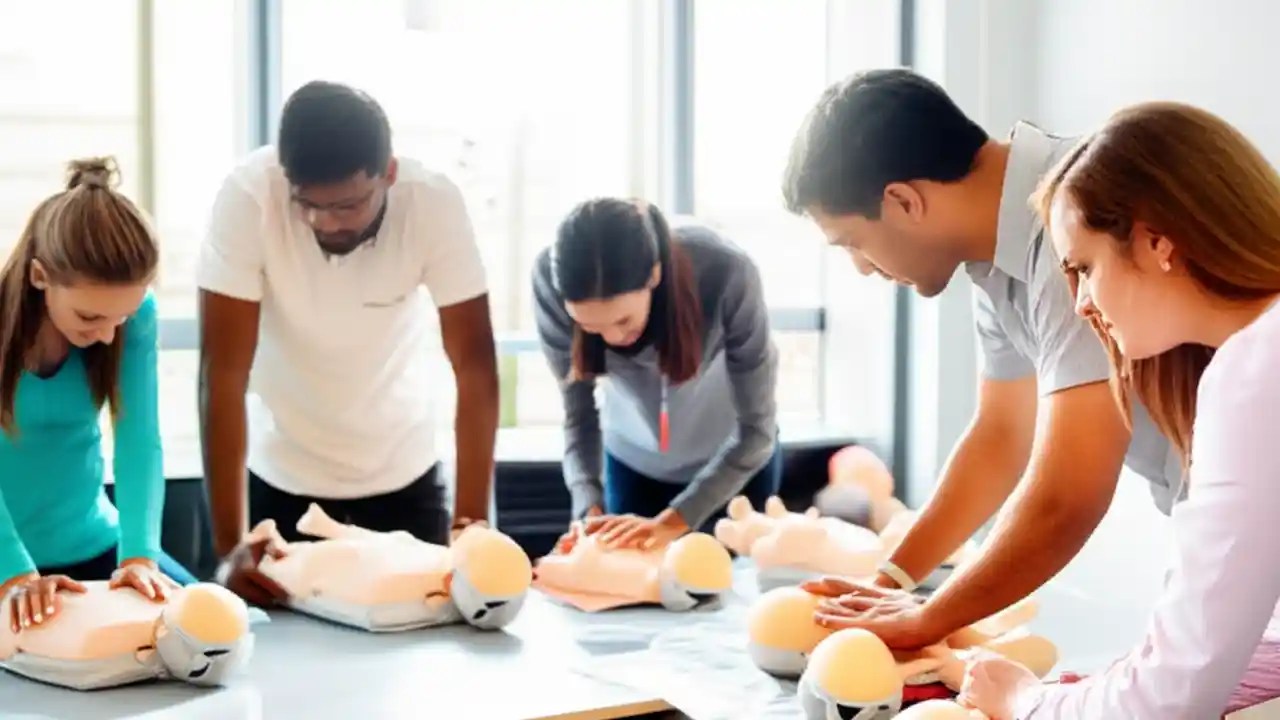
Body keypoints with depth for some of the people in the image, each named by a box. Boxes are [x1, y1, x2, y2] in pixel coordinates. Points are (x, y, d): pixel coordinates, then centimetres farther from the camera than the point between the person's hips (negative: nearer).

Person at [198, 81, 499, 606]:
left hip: (403, 474, 1)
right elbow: (224, 373, -26)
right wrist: (229, 544, -31)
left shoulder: (435, 203, -25)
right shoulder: (248, 196, -27)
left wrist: (472, 523, -30)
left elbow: (474, 368, -23)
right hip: (281, 476, -1)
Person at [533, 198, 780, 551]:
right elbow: (578, 414, -17)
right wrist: (589, 511, -32)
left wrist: (672, 522, -35)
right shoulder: (552, 280, -30)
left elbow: (756, 429, -27)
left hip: (736, 460, -1)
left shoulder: (726, 274, -36)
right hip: (634, 459, 2)